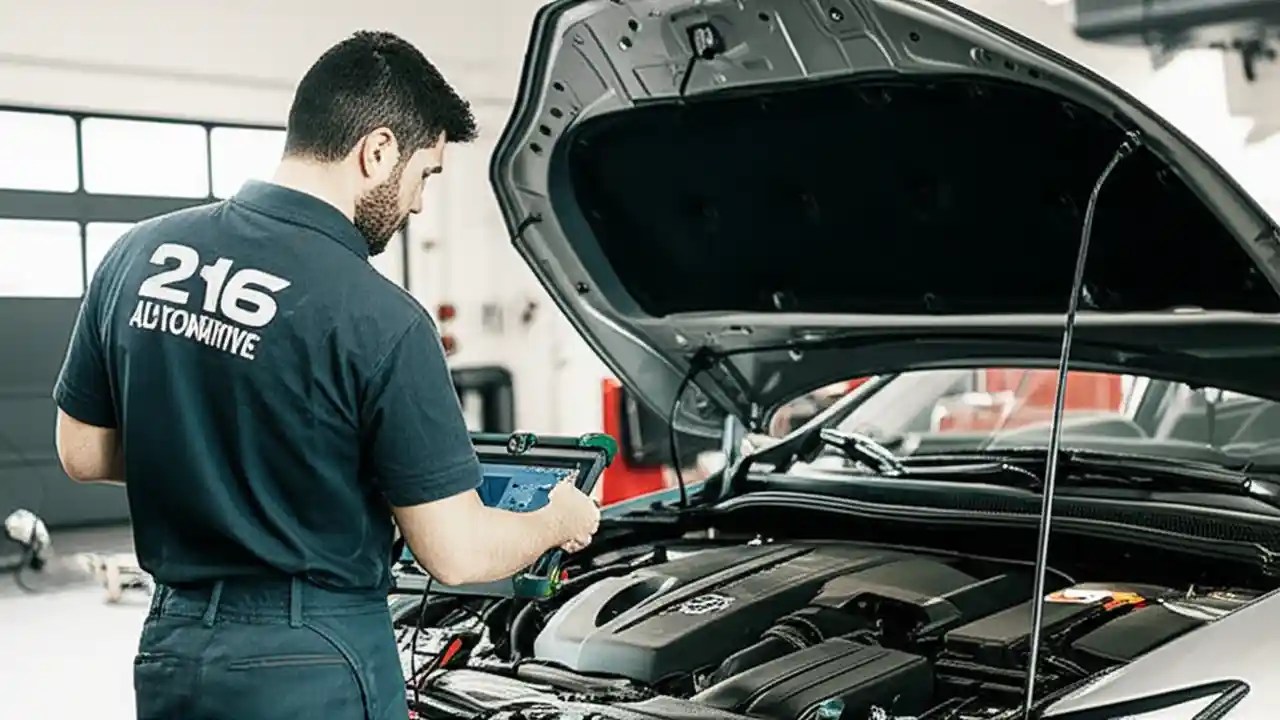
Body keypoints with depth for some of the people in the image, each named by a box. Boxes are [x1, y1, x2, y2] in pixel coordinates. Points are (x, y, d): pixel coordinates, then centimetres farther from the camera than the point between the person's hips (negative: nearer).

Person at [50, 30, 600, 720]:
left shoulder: (138, 254, -1)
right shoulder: (379, 320, -19)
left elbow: (81, 451, 10)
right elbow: (456, 554, -14)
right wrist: (559, 522, 5)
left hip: (172, 647, 6)